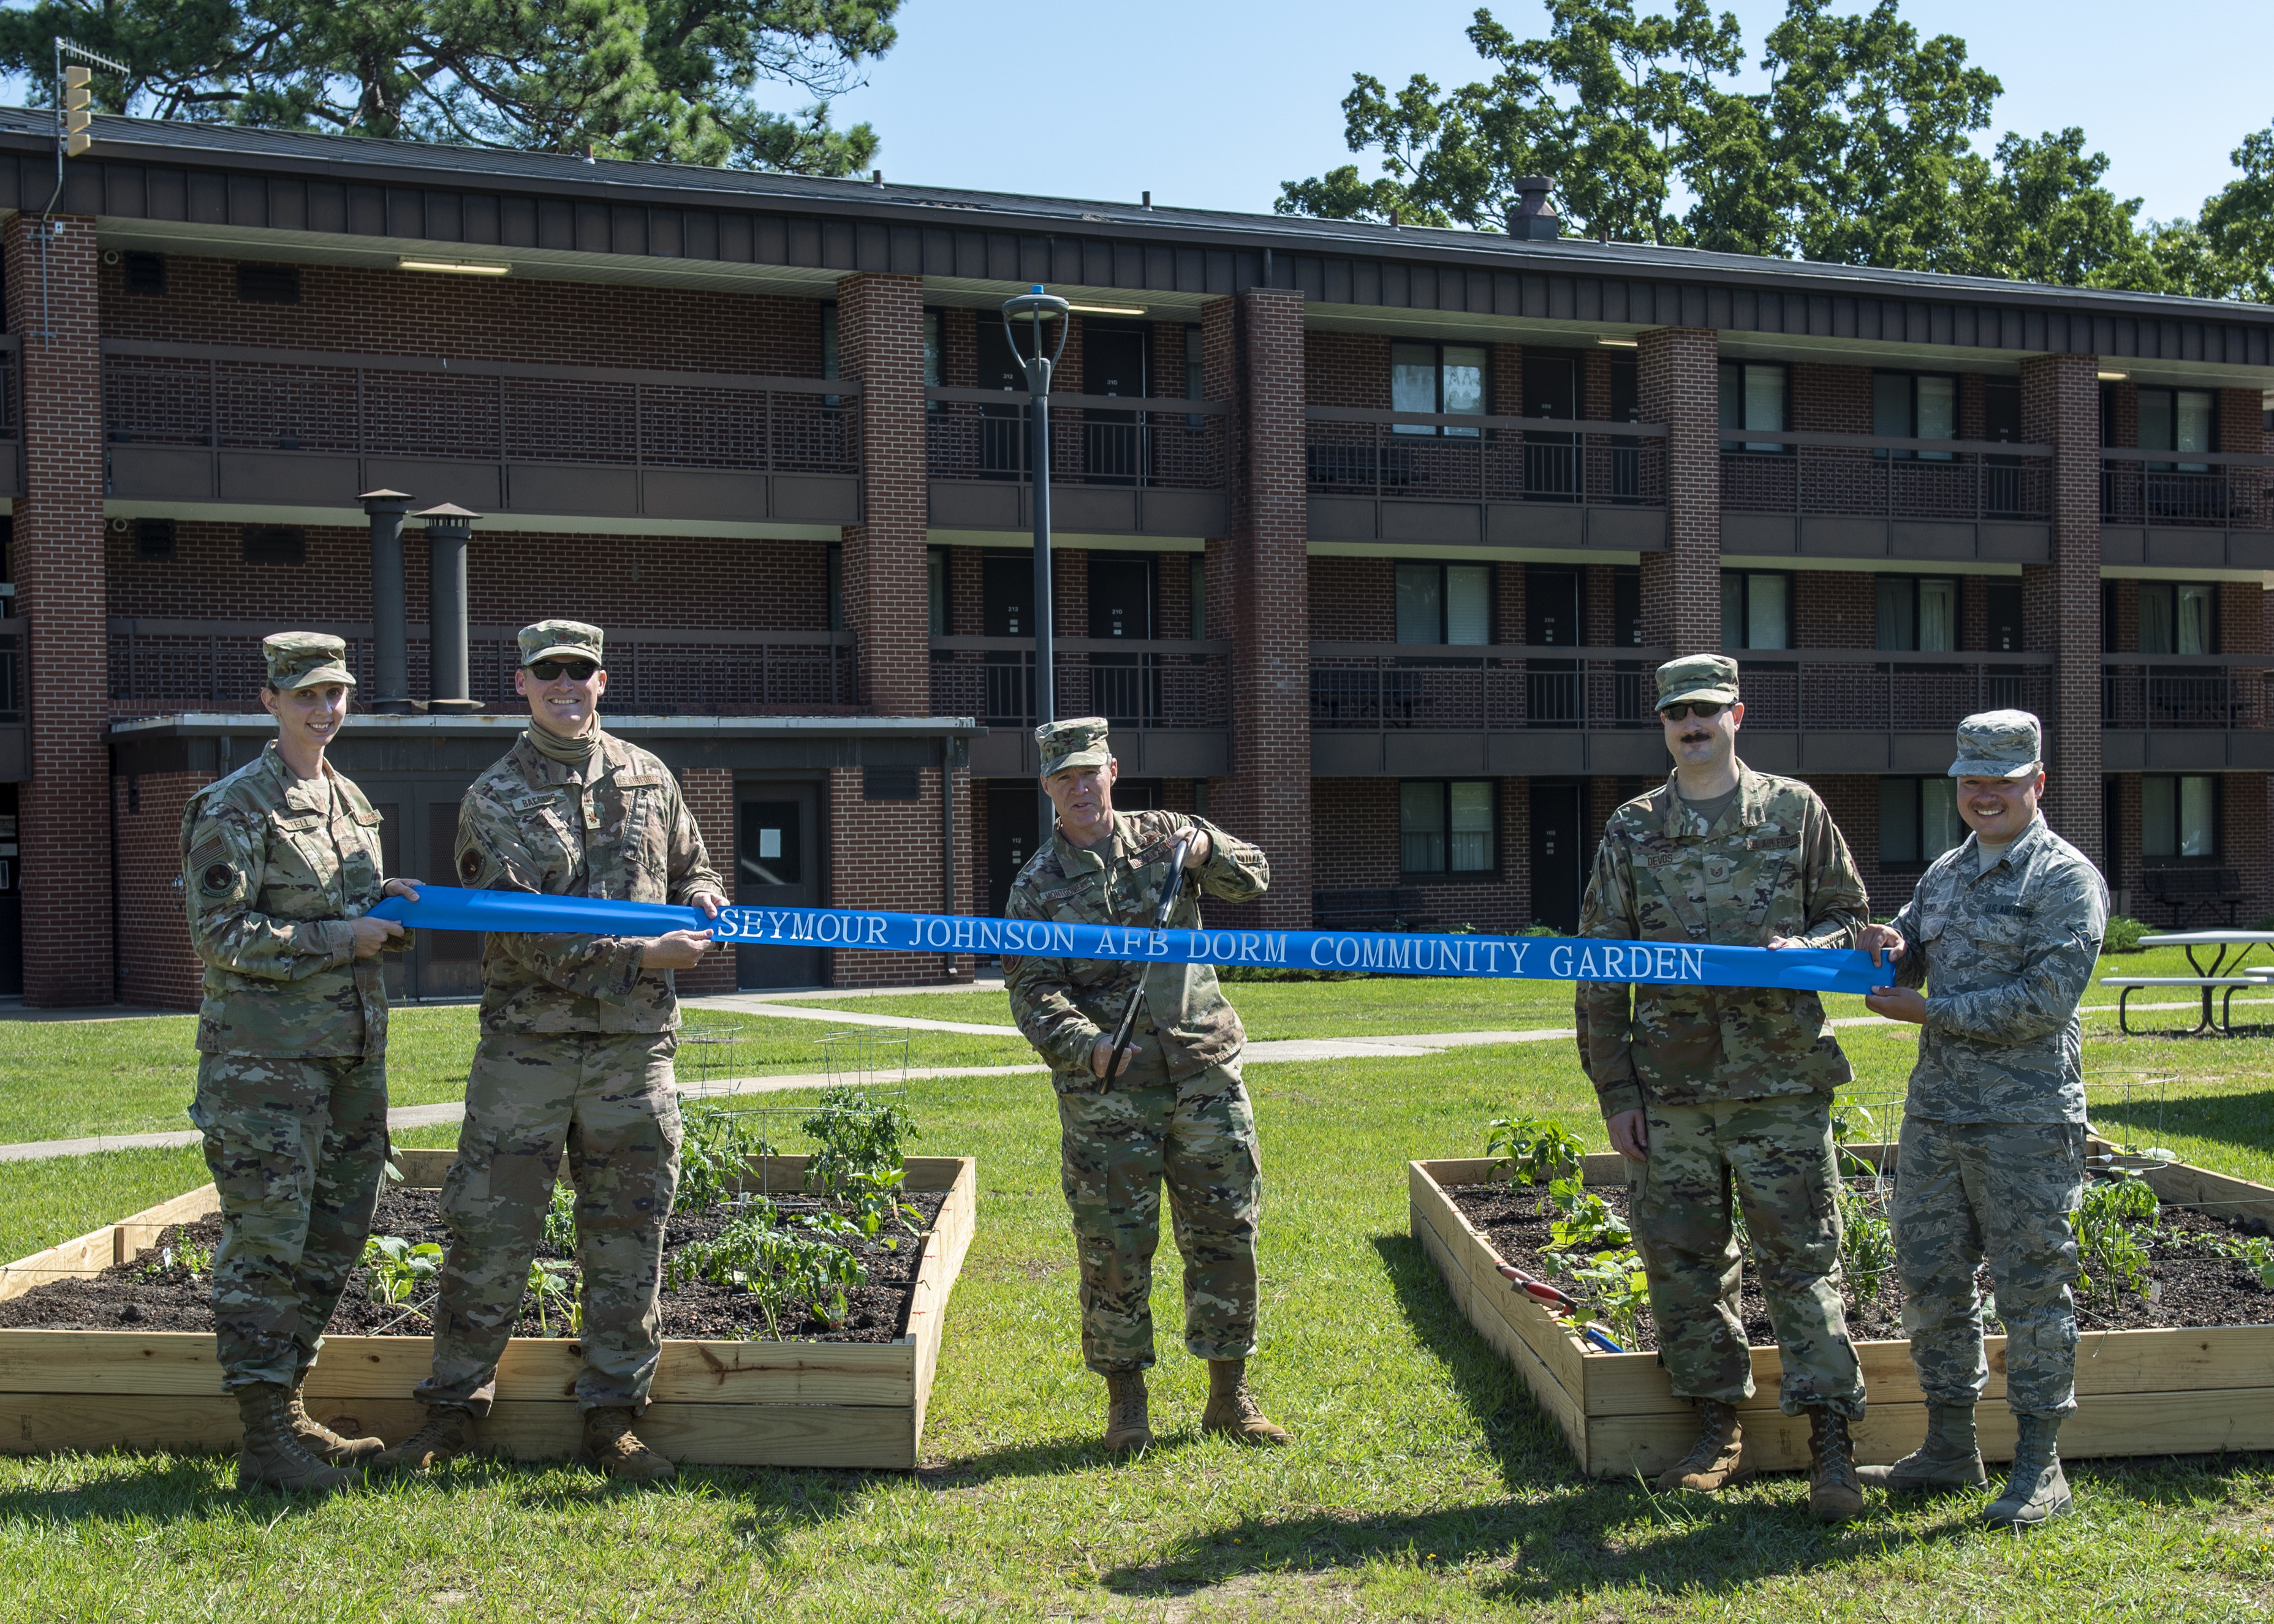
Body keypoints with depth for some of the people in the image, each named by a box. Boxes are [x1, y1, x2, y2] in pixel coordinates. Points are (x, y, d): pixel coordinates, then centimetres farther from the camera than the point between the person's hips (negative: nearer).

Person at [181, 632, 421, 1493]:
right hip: (264, 1057, -8)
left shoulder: (351, 804, 16)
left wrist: (387, 903, 4)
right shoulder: (232, 808, -7)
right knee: (265, 1243, -5)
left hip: (351, 1051, 8)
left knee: (334, 1235, 12)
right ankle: (266, 1439, 2)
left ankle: (288, 1411, 24)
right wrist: (341, 937, -15)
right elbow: (219, 932, -14)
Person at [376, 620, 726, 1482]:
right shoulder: (493, 799, 0)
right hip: (526, 1045, -2)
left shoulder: (649, 778, 12)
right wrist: (641, 955, -17)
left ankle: (611, 1418, 17)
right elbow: (523, 934, -10)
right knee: (489, 1231, 2)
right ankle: (453, 1409, 17)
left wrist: (701, 898, 1)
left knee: (626, 1237, 6)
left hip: (633, 1048, 3)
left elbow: (693, 867, 25)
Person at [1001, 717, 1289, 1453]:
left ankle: (1229, 1395, 19)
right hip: (1105, 1090, -2)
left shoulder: (1163, 837, 10)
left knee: (1225, 1233, 5)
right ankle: (1126, 1399, 17)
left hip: (1204, 1071, 2)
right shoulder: (1037, 885, 2)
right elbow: (1032, 992, -4)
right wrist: (1087, 1045, -22)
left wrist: (1207, 848, -11)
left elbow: (1254, 879, 10)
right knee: (1114, 1247, 1)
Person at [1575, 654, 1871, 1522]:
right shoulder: (1631, 830, 8)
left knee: (1801, 1257, -2)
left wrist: (1801, 949, -12)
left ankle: (1831, 1442, 6)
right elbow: (1601, 970, 8)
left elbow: (1849, 916, 11)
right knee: (1682, 1262, 7)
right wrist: (1614, 1089, 3)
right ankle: (1718, 1433, 20)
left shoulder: (1795, 810, 5)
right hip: (1670, 1089, 2)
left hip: (1781, 1082, -2)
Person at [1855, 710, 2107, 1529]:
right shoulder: (1946, 873, 16)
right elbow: (1906, 971, 22)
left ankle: (2039, 1468, 10)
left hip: (2025, 1117, -7)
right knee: (1929, 1276, 11)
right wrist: (1886, 949, -1)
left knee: (2032, 1283, 0)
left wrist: (1931, 1011, -14)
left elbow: (2049, 999, -15)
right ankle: (1950, 1447, 24)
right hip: (1935, 1108, 7)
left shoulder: (2066, 877, -6)